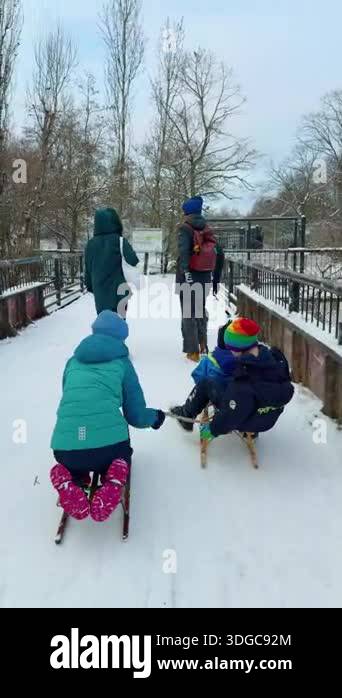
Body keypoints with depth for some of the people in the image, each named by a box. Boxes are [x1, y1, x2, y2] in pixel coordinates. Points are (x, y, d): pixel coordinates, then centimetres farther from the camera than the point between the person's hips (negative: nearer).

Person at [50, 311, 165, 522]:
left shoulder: (74, 361, 19)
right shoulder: (121, 362, 11)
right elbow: (135, 416, 13)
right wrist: (155, 417, 35)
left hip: (65, 448, 2)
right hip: (109, 446, -2)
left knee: (72, 464, 36)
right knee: (121, 458, 32)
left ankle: (71, 483, 1)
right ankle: (112, 483, -2)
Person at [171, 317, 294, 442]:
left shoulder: (243, 380, -37)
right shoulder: (276, 358, -19)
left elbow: (231, 416, -26)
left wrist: (212, 431, -9)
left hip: (244, 422, -6)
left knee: (206, 382, 6)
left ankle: (186, 414, 29)